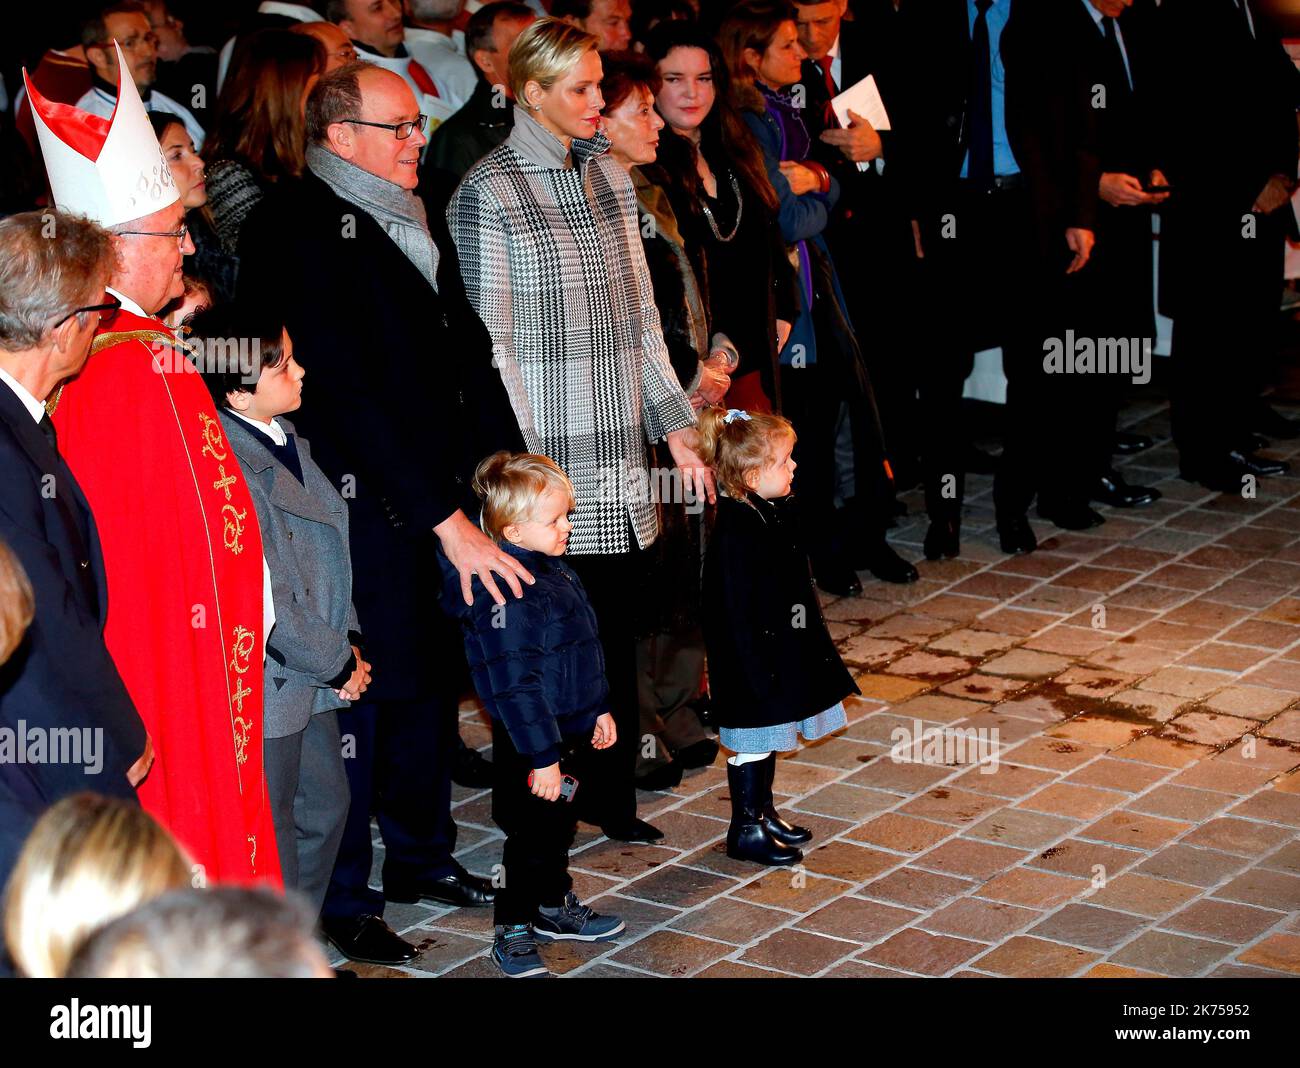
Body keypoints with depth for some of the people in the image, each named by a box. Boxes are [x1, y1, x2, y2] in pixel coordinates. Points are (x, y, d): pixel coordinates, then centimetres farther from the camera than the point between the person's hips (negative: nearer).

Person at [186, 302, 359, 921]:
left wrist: (349, 639, 4)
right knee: (271, 831, 1)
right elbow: (265, 597, -23)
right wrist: (337, 663, -13)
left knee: (327, 805, 20)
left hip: (314, 680, 10)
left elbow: (331, 555, 15)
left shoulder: (288, 443, 9)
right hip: (268, 684, -10)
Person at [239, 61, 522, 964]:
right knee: (360, 692, -1)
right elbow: (345, 392, -19)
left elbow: (468, 352, 17)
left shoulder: (416, 221, 13)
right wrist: (446, 519, -20)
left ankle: (420, 855, 33)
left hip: (445, 498, 8)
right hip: (361, 506, -8)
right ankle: (342, 898, 14)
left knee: (435, 675, 15)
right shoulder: (293, 229, -14)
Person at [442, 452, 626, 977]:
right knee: (532, 835, 1)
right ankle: (512, 933, 15)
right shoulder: (507, 596, -26)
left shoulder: (557, 571, 6)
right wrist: (541, 757, -25)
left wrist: (599, 708, 23)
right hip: (531, 743, -9)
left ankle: (555, 907, 39)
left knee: (560, 826, 23)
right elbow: (515, 684, -27)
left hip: (570, 732, 9)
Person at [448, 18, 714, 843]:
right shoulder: (490, 193, -8)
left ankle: (611, 796, 21)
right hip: (547, 458, -6)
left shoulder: (609, 176, 12)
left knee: (616, 625, 9)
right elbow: (490, 343, -10)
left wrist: (678, 426, 12)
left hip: (619, 453, 6)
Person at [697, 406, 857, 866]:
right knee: (752, 745, 3)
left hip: (782, 650, 9)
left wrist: (811, 646, 22)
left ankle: (763, 812, 34)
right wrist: (757, 669, -22)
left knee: (767, 740, 21)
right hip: (755, 656, -9)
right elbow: (737, 609, -23)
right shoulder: (736, 531, -24)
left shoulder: (774, 513, 6)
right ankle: (745, 829, 15)